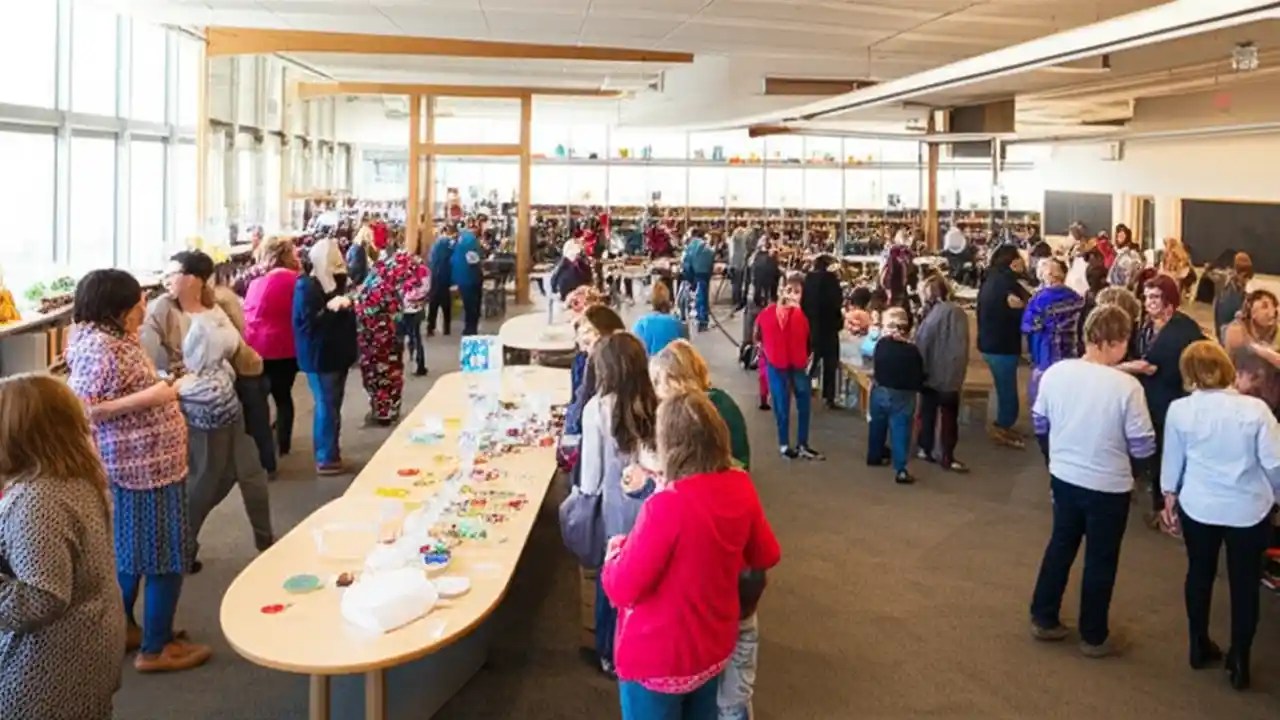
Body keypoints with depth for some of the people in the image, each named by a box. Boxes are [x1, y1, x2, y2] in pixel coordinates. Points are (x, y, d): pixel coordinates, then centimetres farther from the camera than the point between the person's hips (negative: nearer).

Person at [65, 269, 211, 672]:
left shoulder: (114, 338, 9)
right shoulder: (98, 349, -22)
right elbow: (79, 411, -28)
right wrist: (147, 397, -27)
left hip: (146, 462, 11)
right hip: (141, 466, -11)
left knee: (131, 552, 22)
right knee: (166, 557, -1)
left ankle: (123, 626, 36)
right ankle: (156, 648, 10)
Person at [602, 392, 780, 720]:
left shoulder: (666, 506, -29)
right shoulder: (740, 488, -9)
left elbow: (622, 589, -22)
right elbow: (766, 556, 7)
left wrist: (615, 551, -3)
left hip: (658, 660, -6)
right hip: (714, 649, 6)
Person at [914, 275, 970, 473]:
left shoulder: (934, 313, -11)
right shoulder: (959, 312, -3)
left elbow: (922, 342, -7)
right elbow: (962, 345, 1)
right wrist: (959, 370, 7)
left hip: (932, 371, -1)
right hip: (952, 373, 1)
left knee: (928, 411, 13)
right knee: (949, 414, 4)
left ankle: (926, 449, 20)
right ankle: (946, 457, 3)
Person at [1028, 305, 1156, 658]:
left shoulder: (1055, 372, -9)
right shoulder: (1126, 386, -22)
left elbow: (1040, 424, 5)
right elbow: (1143, 447, -16)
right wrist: (1119, 446, 7)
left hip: (1063, 478, 4)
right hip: (1108, 486, -4)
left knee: (1060, 546, 22)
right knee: (1100, 560, 12)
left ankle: (1043, 619, 31)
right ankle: (1094, 636, 25)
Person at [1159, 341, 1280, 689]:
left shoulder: (1179, 410, -12)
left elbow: (1172, 459, 1)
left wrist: (1170, 495, 18)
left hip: (1198, 506, 2)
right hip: (1247, 510, -2)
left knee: (1199, 573, 20)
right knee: (1245, 583, 13)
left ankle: (1199, 647, 34)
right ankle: (1239, 662, 22)